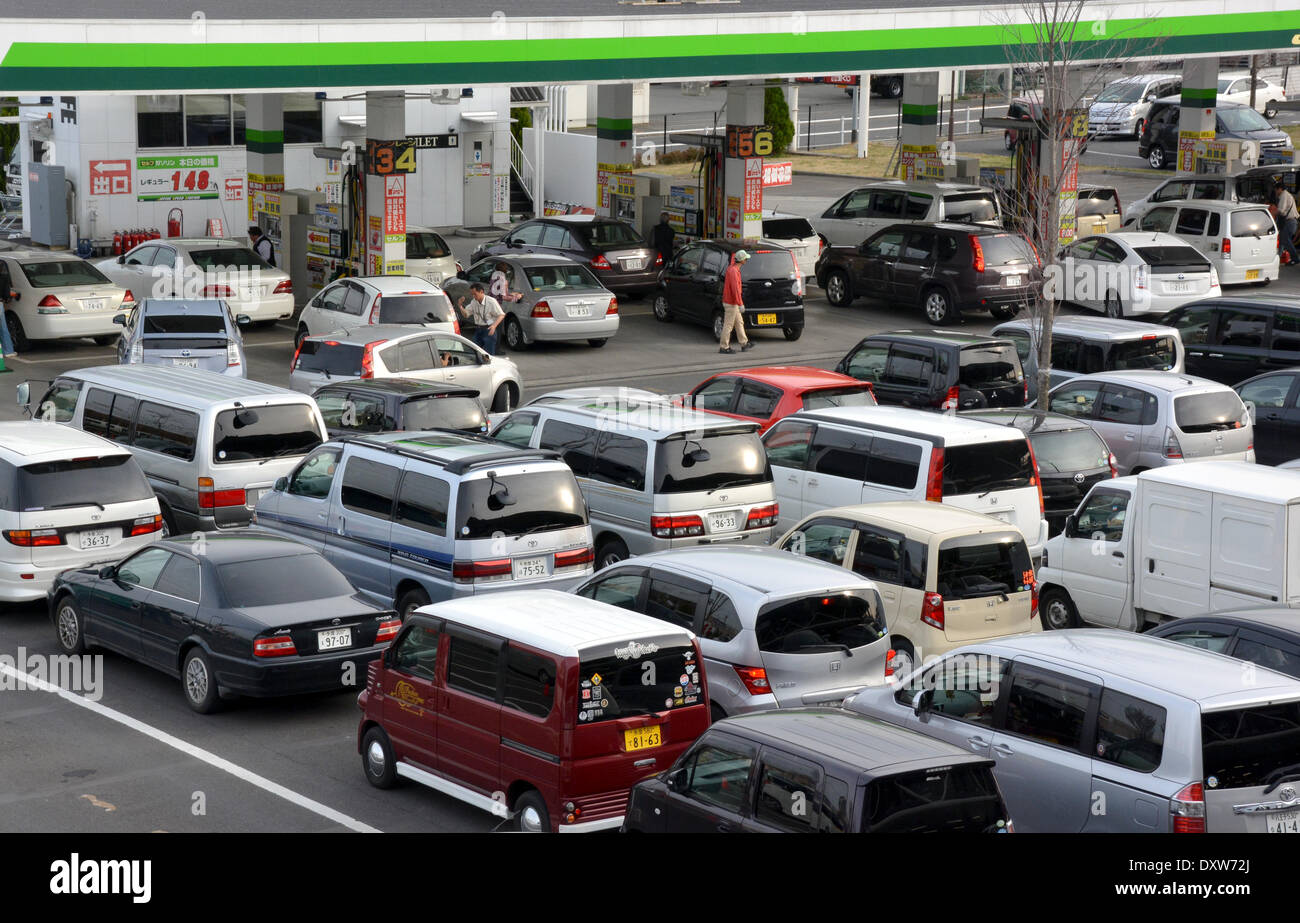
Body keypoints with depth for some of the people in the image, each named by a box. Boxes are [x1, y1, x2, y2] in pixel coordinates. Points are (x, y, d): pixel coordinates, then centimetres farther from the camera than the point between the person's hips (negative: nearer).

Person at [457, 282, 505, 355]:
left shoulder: (491, 301, -12)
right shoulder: (474, 302, 5)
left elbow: (501, 315, -10)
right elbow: (466, 314, 12)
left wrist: (494, 325, -26)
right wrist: (460, 306, -7)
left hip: (489, 330, -6)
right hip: (478, 330, 6)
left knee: (489, 355, -6)